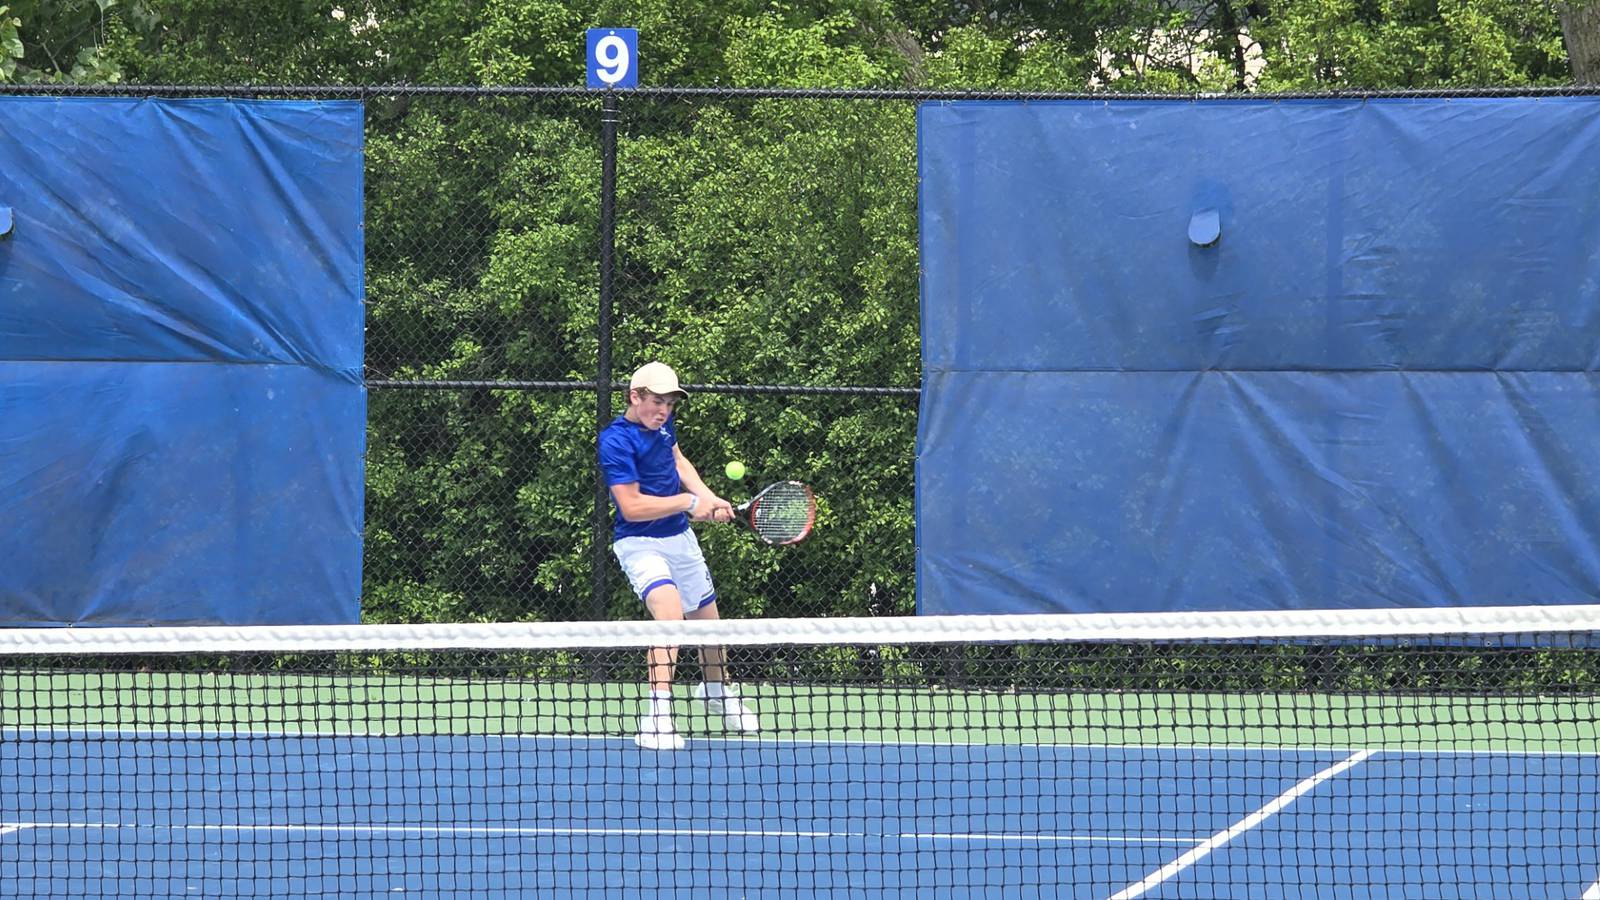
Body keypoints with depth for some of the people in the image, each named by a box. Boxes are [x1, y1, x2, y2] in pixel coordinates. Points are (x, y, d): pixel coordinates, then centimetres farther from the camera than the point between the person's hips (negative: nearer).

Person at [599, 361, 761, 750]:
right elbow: (632, 507, -25)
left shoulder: (663, 422, 3)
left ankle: (716, 691, 48)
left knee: (707, 619, 20)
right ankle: (657, 716, -37)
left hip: (680, 538, 8)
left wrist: (709, 499, 8)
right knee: (669, 609, -32)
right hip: (639, 543, -8)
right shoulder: (616, 441, -21)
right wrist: (690, 502, -22)